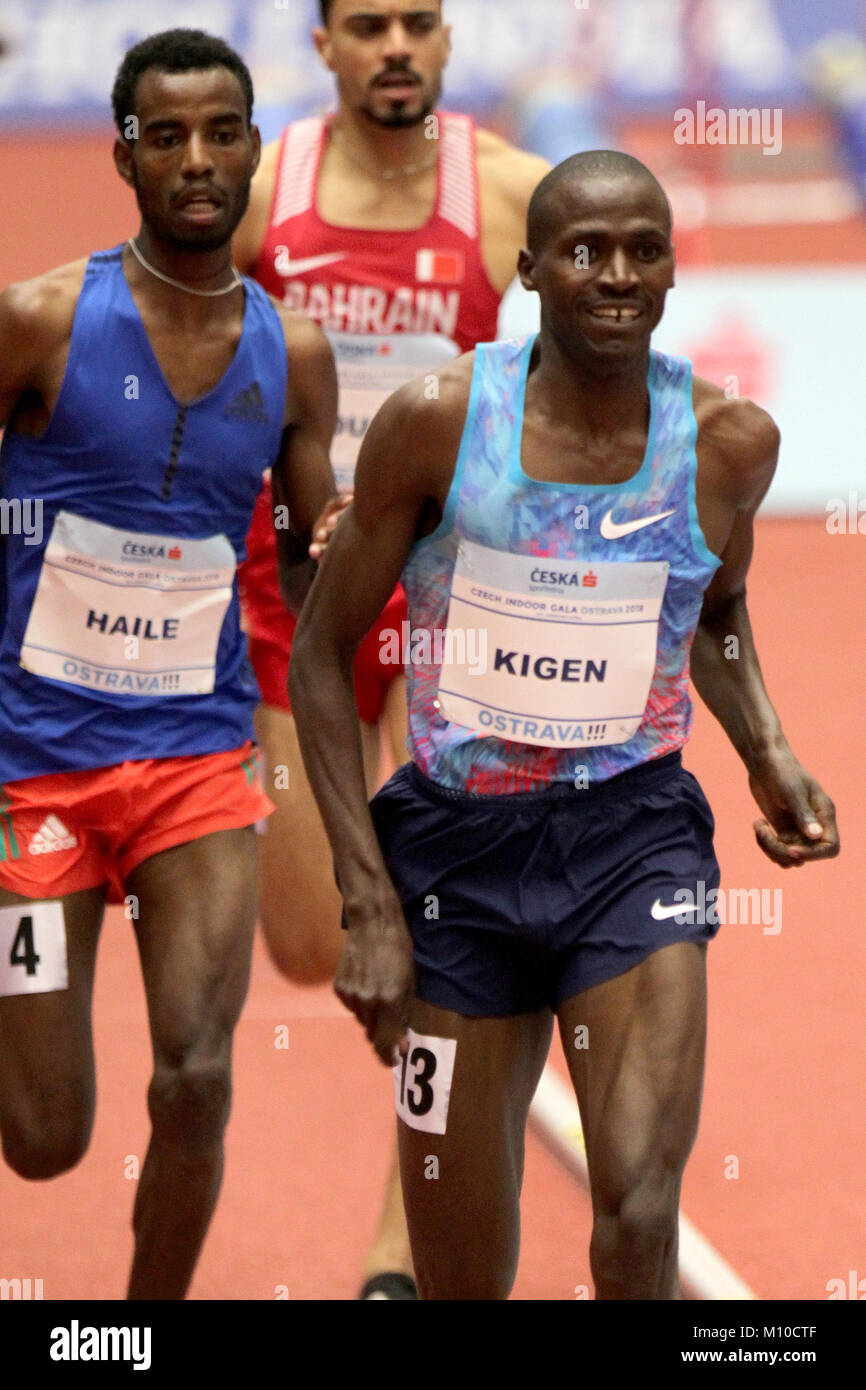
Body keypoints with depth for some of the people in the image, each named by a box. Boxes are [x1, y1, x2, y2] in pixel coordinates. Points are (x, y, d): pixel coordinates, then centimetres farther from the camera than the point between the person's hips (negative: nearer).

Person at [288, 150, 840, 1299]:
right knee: (463, 1280, 8)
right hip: (458, 838, 0)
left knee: (639, 1221, -21)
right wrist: (369, 901, -8)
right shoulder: (439, 421, -10)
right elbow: (322, 652, -2)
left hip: (634, 830, 0)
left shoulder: (730, 442, -3)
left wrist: (769, 754, 1)